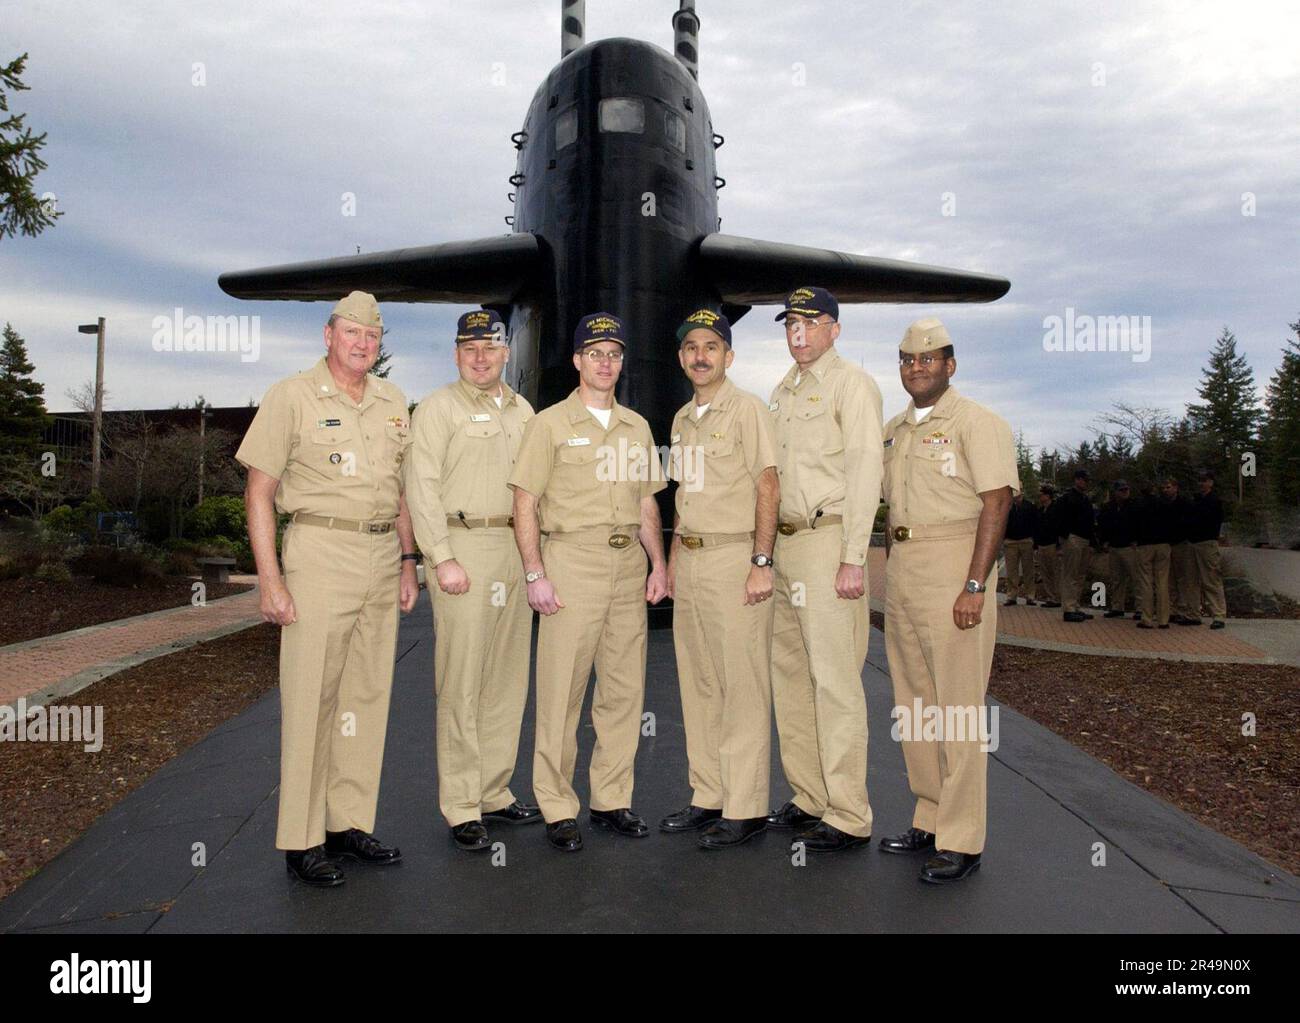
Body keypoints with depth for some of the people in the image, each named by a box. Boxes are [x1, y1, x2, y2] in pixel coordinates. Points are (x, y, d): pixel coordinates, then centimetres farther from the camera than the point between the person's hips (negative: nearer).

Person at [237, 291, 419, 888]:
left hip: (382, 558, 6)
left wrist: (408, 561, 13)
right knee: (310, 697, -3)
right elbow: (259, 492, -5)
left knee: (368, 695, 9)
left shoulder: (393, 402, 14)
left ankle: (350, 823, 21)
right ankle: (301, 840, 9)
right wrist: (268, 580, -12)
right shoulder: (292, 397, -2)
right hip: (319, 553, -5)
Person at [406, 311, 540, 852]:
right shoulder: (437, 408, 0)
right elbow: (421, 489, -8)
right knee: (461, 685, -4)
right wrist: (443, 559, -15)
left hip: (516, 550, 7)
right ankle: (461, 808, 6)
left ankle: (494, 793, 22)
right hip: (463, 547, -6)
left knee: (508, 681, 10)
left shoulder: (522, 410, 18)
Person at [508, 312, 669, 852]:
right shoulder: (550, 423, 2)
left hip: (628, 566, 5)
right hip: (572, 560, -5)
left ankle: (612, 799, 20)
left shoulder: (636, 426, 17)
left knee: (625, 687, 7)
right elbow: (525, 505, -3)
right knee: (562, 690, -2)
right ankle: (557, 808, 10)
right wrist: (534, 574, -10)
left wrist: (658, 563, 8)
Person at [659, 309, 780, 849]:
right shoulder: (682, 419, 18)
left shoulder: (747, 409, -4)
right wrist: (673, 557, 16)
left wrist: (761, 562, -17)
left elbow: (767, 488, -10)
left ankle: (745, 808, 5)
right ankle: (708, 797, 22)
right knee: (697, 683, 11)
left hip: (734, 557, -8)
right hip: (688, 560, 8)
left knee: (742, 684, -4)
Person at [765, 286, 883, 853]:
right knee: (789, 673, 11)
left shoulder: (852, 385, -4)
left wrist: (853, 558, -18)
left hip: (828, 540, -8)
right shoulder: (782, 393, 19)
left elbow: (864, 471, -12)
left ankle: (848, 818, 2)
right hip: (783, 543, 8)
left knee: (834, 678, -7)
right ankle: (808, 799, 23)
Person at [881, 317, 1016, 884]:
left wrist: (975, 585, -19)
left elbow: (996, 503, -13)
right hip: (900, 567, 8)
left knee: (958, 705, -5)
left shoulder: (976, 422, -5)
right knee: (913, 702, 12)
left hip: (953, 564, -8)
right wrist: (892, 573, 13)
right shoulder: (893, 429, 17)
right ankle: (929, 820, 25)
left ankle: (961, 841, 4)